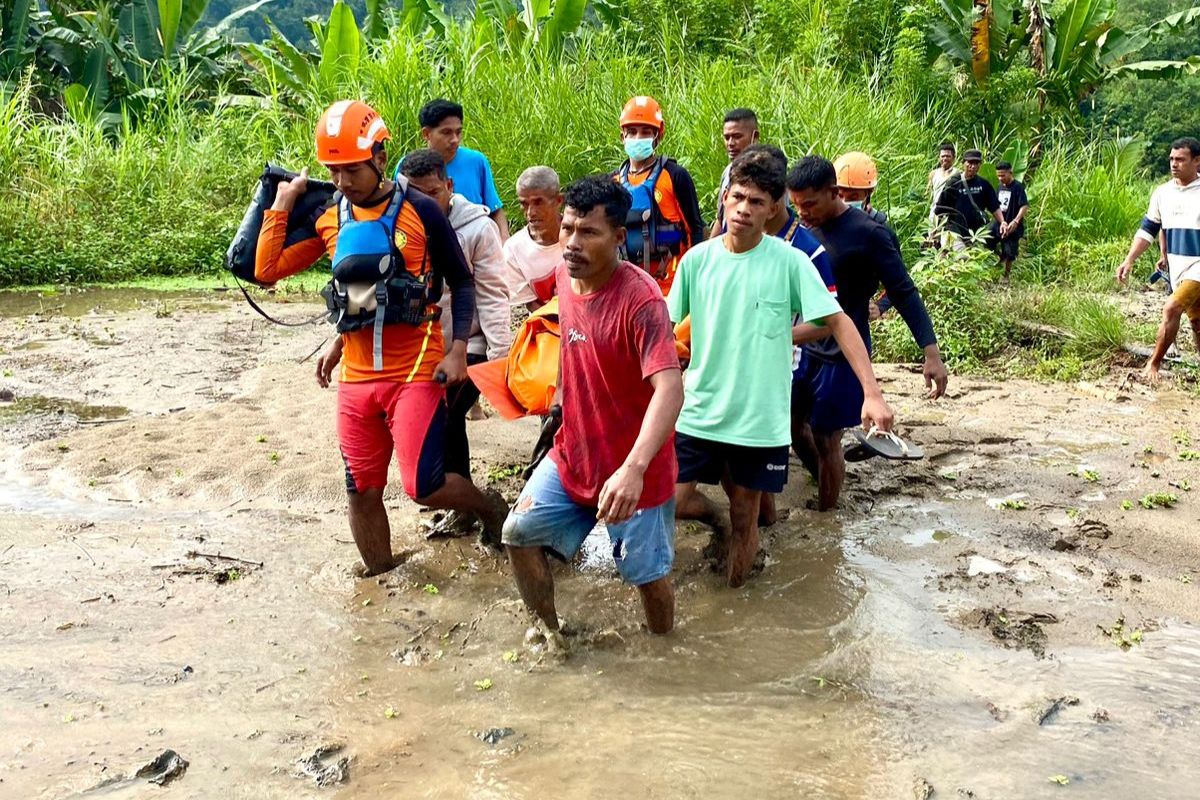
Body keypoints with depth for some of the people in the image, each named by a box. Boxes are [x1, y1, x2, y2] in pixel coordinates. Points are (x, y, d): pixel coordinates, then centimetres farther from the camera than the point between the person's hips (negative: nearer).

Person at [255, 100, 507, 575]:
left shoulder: (419, 210, -6)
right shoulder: (329, 220, 6)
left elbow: (460, 282, 0)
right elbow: (267, 270, 4)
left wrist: (458, 350, -9)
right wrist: (283, 203, 2)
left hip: (415, 372, -4)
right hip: (356, 377, 5)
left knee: (423, 486, -8)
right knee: (362, 491, 9)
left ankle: (492, 510, 22)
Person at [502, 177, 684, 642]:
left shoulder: (640, 299, -27)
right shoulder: (566, 276, -3)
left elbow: (669, 387, -38)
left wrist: (633, 469, -50)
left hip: (634, 472, -7)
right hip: (573, 455, 7)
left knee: (648, 574, 6)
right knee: (520, 533, 4)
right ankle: (548, 632, 26)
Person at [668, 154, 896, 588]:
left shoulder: (790, 262, -9)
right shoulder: (698, 259, -3)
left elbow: (838, 321, -10)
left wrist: (872, 392, -18)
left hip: (761, 417, -2)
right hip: (700, 410, 2)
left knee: (745, 513, 8)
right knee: (671, 501, 0)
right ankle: (714, 515, 34)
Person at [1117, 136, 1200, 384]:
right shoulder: (1162, 193, 5)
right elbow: (1147, 230, 8)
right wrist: (1129, 260, -2)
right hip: (1176, 267, 5)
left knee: (1171, 309, -20)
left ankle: (1154, 363, -10)